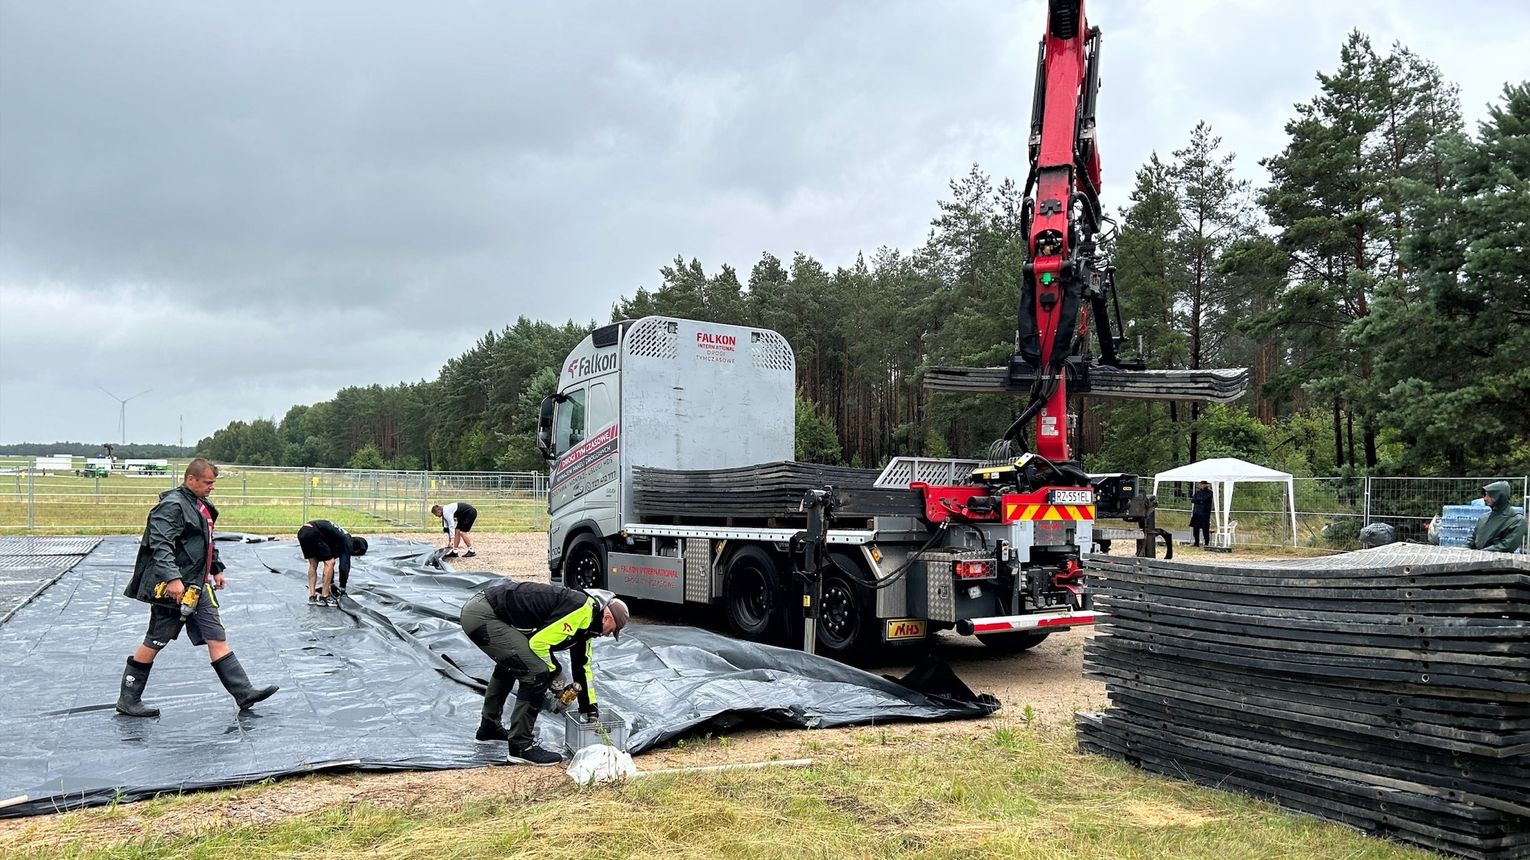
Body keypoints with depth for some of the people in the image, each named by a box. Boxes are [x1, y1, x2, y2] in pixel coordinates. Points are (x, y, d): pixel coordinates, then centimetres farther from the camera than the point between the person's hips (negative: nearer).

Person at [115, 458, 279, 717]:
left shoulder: (201, 506, 15)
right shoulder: (172, 505, -15)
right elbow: (160, 545, -25)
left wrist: (217, 569, 27)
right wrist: (172, 578, -34)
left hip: (198, 587, 9)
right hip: (173, 588, -9)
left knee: (217, 638, 5)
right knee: (154, 643, 4)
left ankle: (244, 693, 4)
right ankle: (127, 700, 19)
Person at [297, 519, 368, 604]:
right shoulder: (348, 543, 3)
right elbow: (344, 567, -1)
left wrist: (332, 584, 37)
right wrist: (342, 589, 9)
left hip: (302, 531, 9)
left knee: (313, 564, 19)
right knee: (329, 562, 0)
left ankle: (312, 596, 17)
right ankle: (324, 597, 2)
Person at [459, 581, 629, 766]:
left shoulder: (585, 619, 17)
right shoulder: (581, 608, -14)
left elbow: (582, 666, 27)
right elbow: (539, 643, -17)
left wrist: (591, 709, 31)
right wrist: (555, 672, 1)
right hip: (483, 616, -11)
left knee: (509, 664, 34)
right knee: (536, 674, -11)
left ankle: (489, 726, 49)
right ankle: (520, 746, 1)